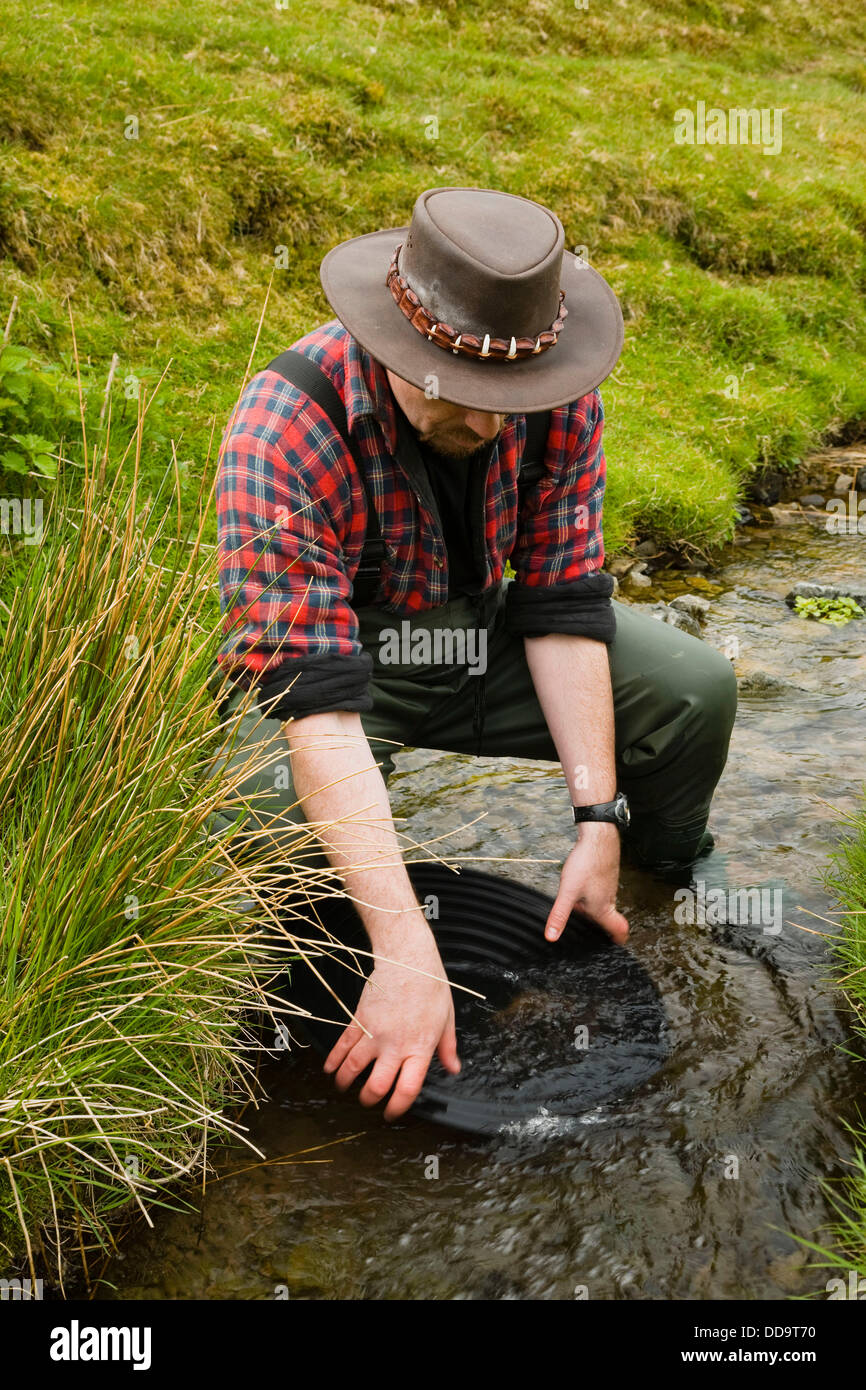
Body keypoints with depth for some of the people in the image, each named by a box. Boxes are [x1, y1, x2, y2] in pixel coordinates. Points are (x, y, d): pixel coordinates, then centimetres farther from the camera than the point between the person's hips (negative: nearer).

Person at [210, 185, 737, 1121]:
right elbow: (319, 701, -39)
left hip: (484, 634, 4)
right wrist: (406, 951, -44)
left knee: (696, 689, -12)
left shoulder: (561, 389, -20)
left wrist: (598, 819, -19)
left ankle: (675, 896, 20)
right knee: (292, 801, -35)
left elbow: (563, 604, -13)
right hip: (318, 657, -4)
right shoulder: (285, 430, -34)